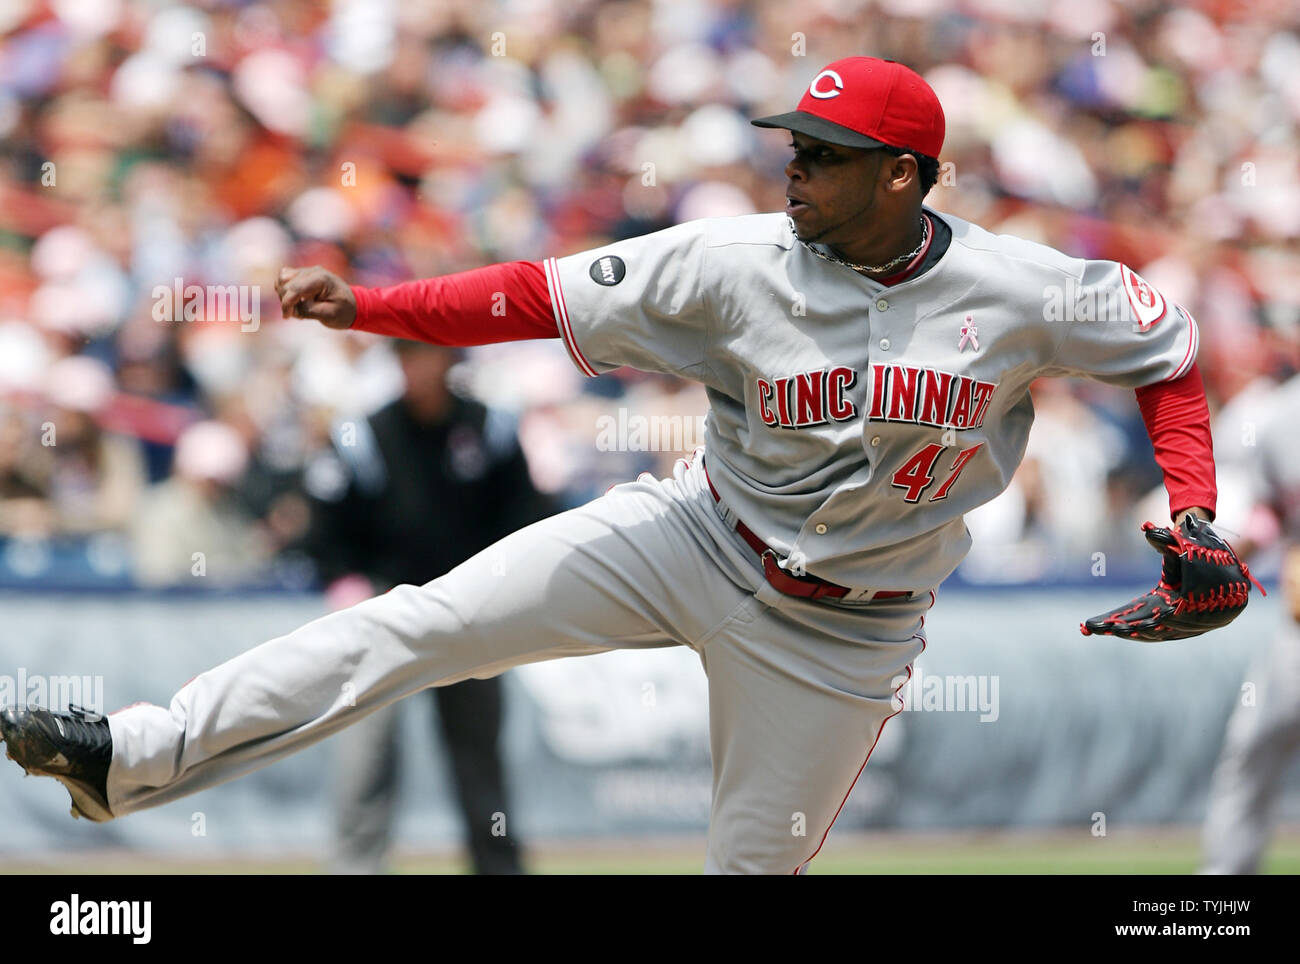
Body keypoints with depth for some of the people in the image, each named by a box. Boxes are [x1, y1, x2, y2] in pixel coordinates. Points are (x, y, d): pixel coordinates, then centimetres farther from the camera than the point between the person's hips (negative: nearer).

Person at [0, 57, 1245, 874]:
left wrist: (1192, 508, -14)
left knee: (755, 868, 5)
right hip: (696, 537, 1)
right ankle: (133, 757, -8)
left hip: (839, 630, -1)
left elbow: (1167, 347, -1)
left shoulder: (1025, 293, -15)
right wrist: (367, 306, -20)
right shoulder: (739, 262, -14)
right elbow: (544, 296, -13)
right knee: (424, 623, -9)